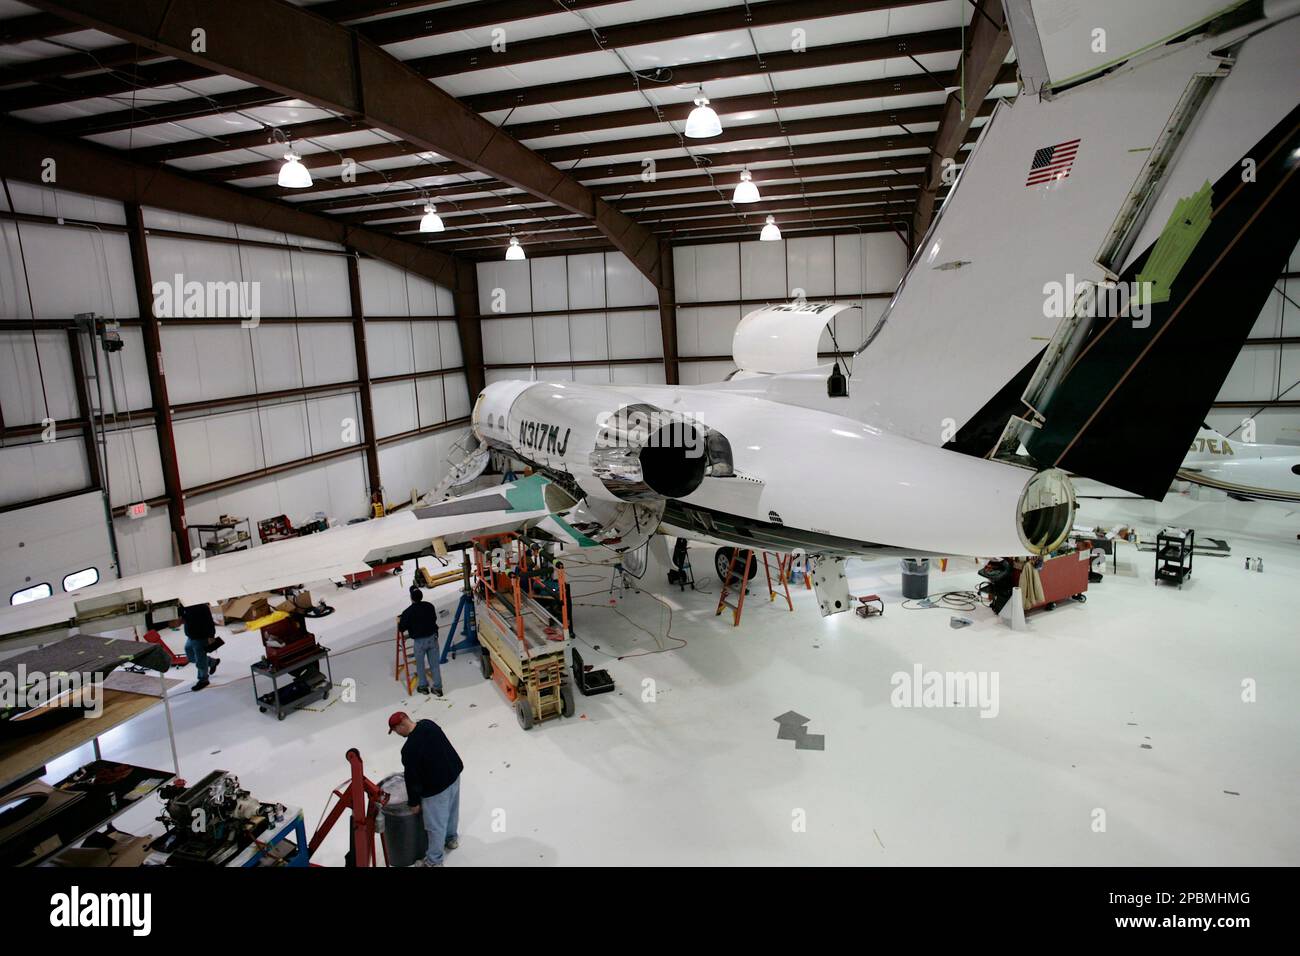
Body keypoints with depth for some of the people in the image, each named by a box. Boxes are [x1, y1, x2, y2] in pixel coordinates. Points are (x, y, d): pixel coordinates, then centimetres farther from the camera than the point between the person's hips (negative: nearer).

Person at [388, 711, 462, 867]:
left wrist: (414, 802, -4)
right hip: (454, 773, 8)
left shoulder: (410, 749, -30)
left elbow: (412, 778, -19)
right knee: (451, 809, 30)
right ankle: (452, 838, 52)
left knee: (436, 825, 11)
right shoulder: (428, 724, -6)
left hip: (437, 786, -8)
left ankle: (434, 861, 29)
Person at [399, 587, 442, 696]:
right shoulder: (429, 606, -3)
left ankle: (423, 686, 28)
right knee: (434, 664, 10)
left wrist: (399, 622, 12)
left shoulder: (408, 612, -16)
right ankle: (437, 688, 15)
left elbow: (401, 628, -8)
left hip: (419, 641, -3)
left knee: (420, 665, 17)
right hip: (433, 638, 4)